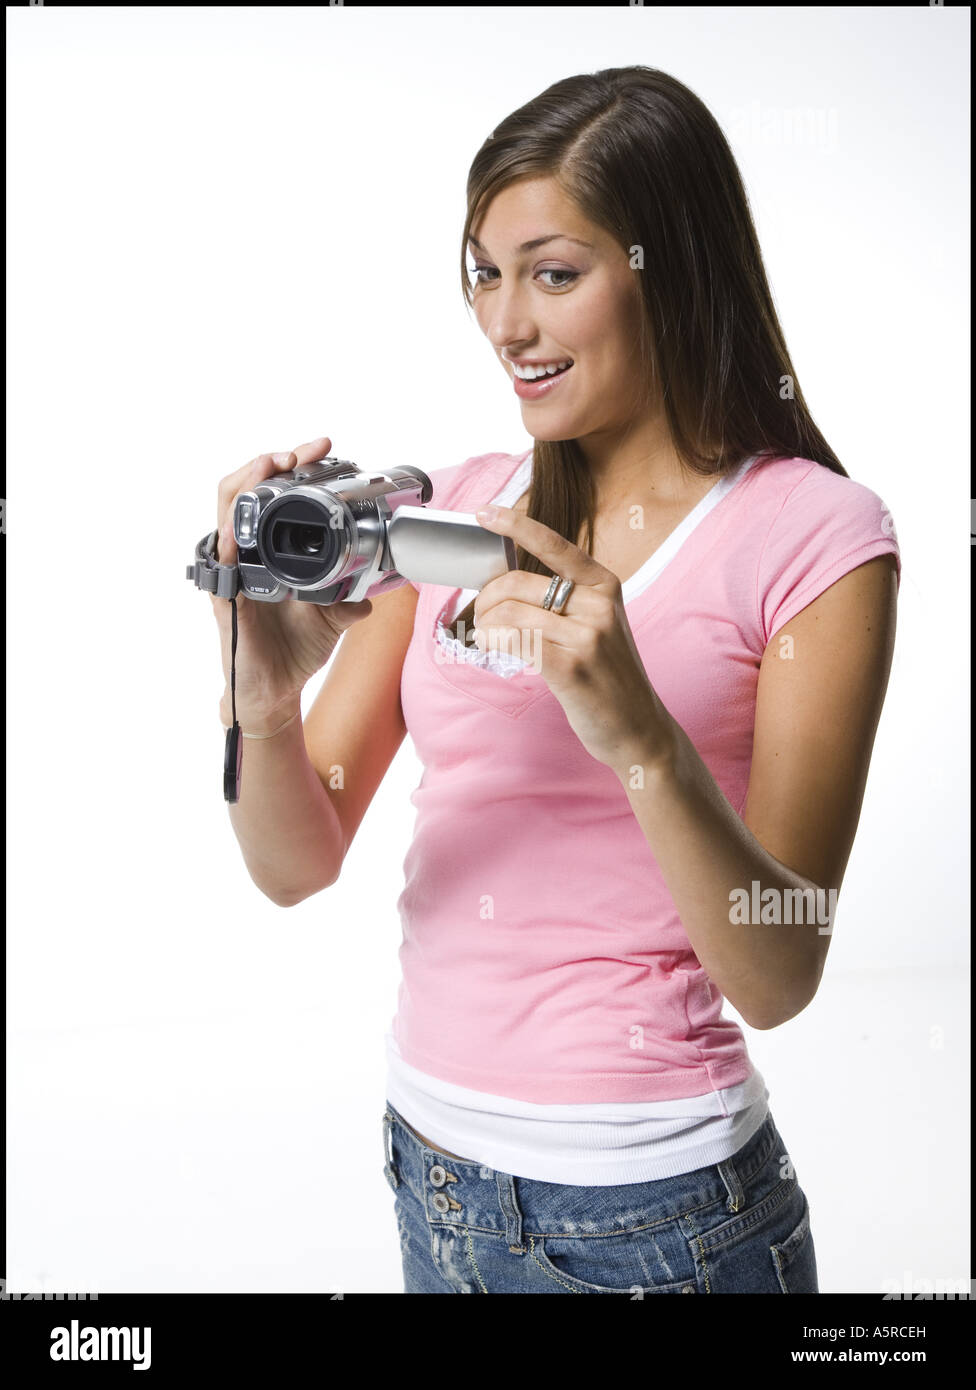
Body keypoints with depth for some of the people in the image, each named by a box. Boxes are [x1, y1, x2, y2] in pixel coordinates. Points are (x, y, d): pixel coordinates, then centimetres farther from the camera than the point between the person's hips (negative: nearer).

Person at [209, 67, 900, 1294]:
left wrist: (642, 740, -34)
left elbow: (778, 978, -17)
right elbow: (297, 868, -4)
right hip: (430, 1168, 5)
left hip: (645, 1208, -4)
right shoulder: (457, 508, 1)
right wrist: (263, 697, -24)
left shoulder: (812, 534, -12)